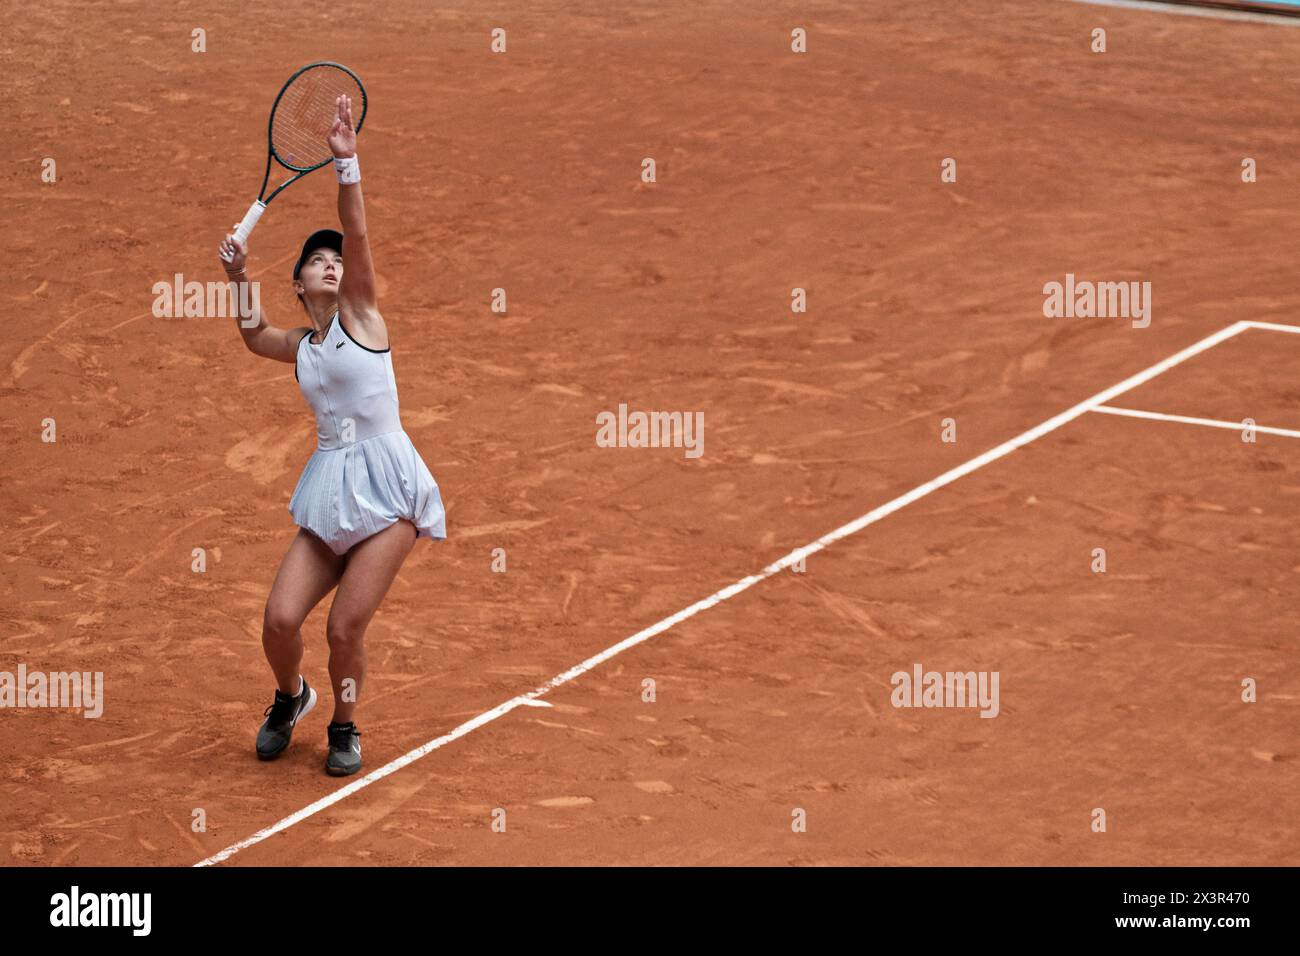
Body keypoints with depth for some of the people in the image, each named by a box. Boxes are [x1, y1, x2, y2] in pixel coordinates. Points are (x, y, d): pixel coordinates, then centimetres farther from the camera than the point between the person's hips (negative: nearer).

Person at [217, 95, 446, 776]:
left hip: (386, 489, -4)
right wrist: (239, 278, 6)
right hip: (328, 490, 4)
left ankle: (344, 725, 17)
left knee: (345, 626, -10)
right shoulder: (299, 347, 13)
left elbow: (357, 235, -11)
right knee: (280, 620, -7)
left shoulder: (359, 314, 0)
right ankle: (290, 696, 25)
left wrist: (347, 163, -24)